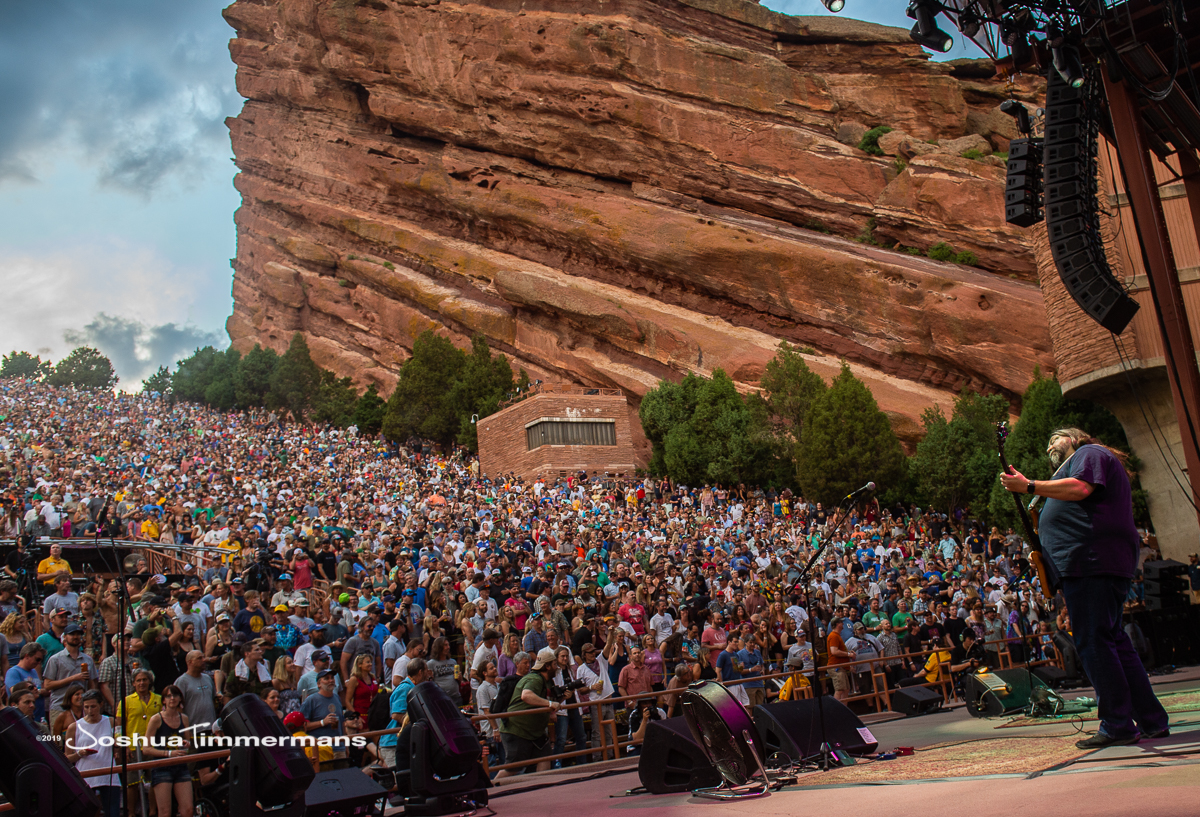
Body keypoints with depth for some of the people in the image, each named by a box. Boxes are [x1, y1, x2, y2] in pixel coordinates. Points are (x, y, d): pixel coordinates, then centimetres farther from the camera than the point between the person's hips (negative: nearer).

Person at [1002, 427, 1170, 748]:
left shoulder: (1089, 453, 5)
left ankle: (1118, 725, -12)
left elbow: (1079, 488, -16)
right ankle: (1152, 720, 12)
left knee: (1093, 641, -12)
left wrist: (1029, 486, -17)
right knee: (1111, 640, 10)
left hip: (1091, 561, -11)